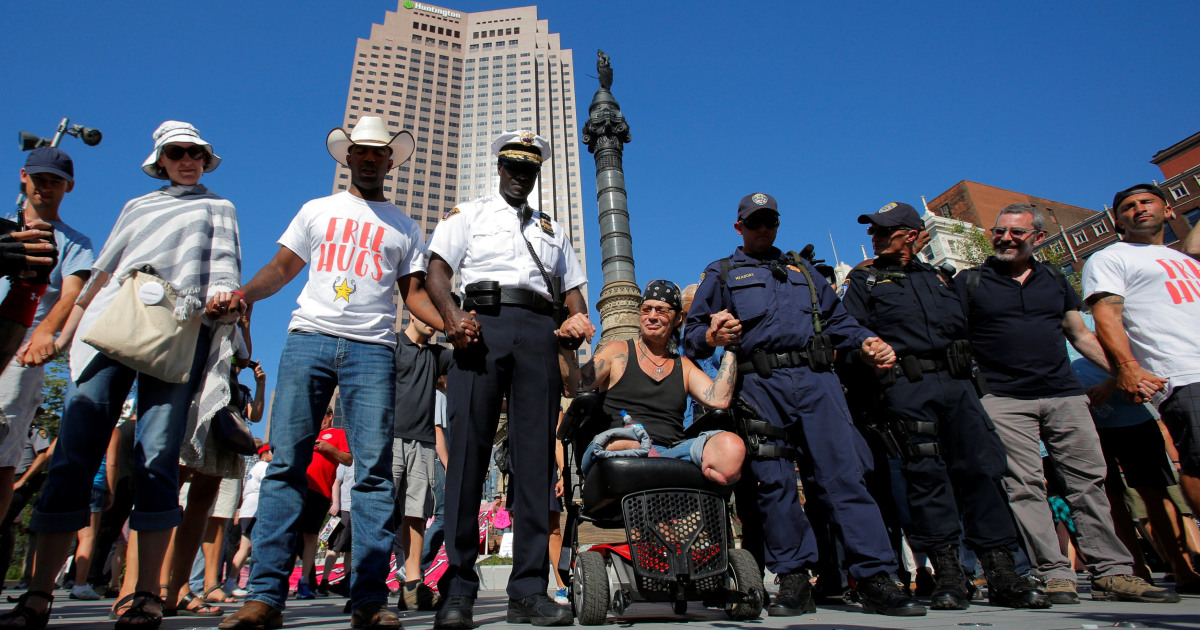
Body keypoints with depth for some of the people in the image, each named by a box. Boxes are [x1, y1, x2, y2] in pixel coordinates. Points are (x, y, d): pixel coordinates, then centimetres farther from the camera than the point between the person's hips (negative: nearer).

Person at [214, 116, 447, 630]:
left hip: (373, 349, 0)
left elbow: (413, 291, 13)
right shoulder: (317, 210, 21)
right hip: (308, 338, 1)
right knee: (286, 463, -5)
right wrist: (243, 294, -5)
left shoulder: (405, 227, 19)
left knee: (374, 470, -8)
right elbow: (283, 266, 16)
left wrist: (448, 323, -6)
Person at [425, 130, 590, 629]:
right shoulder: (467, 214, 20)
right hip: (483, 322, -2)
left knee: (535, 457, -4)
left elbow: (573, 286, 24)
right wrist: (450, 315, -14)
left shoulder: (552, 229, 30)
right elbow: (437, 270, 7)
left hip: (538, 332, 3)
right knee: (468, 451, -10)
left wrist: (579, 322, 1)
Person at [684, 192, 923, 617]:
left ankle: (877, 581, -2)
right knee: (773, 483, -5)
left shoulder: (802, 270, 29)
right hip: (759, 385, -2)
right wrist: (710, 336, -12)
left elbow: (836, 318, 23)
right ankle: (793, 582, 5)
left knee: (845, 474, -6)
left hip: (816, 379, 2)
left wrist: (865, 342, 3)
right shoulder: (721, 274, 20)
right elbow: (693, 333, 12)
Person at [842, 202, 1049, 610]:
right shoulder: (864, 280, 13)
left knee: (980, 468, -1)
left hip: (955, 380, 4)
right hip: (905, 385, -3)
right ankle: (948, 576, 1)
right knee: (927, 474, -5)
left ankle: (1003, 576, 5)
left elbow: (962, 324, 20)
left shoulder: (935, 278, 24)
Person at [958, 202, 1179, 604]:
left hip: (1064, 394, 4)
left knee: (1089, 480, 3)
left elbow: (1081, 336, 20)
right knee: (1025, 486, -8)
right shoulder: (969, 282, 6)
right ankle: (1054, 574, -3)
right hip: (1004, 400, -4)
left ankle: (1112, 572, 10)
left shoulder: (1055, 280, 17)